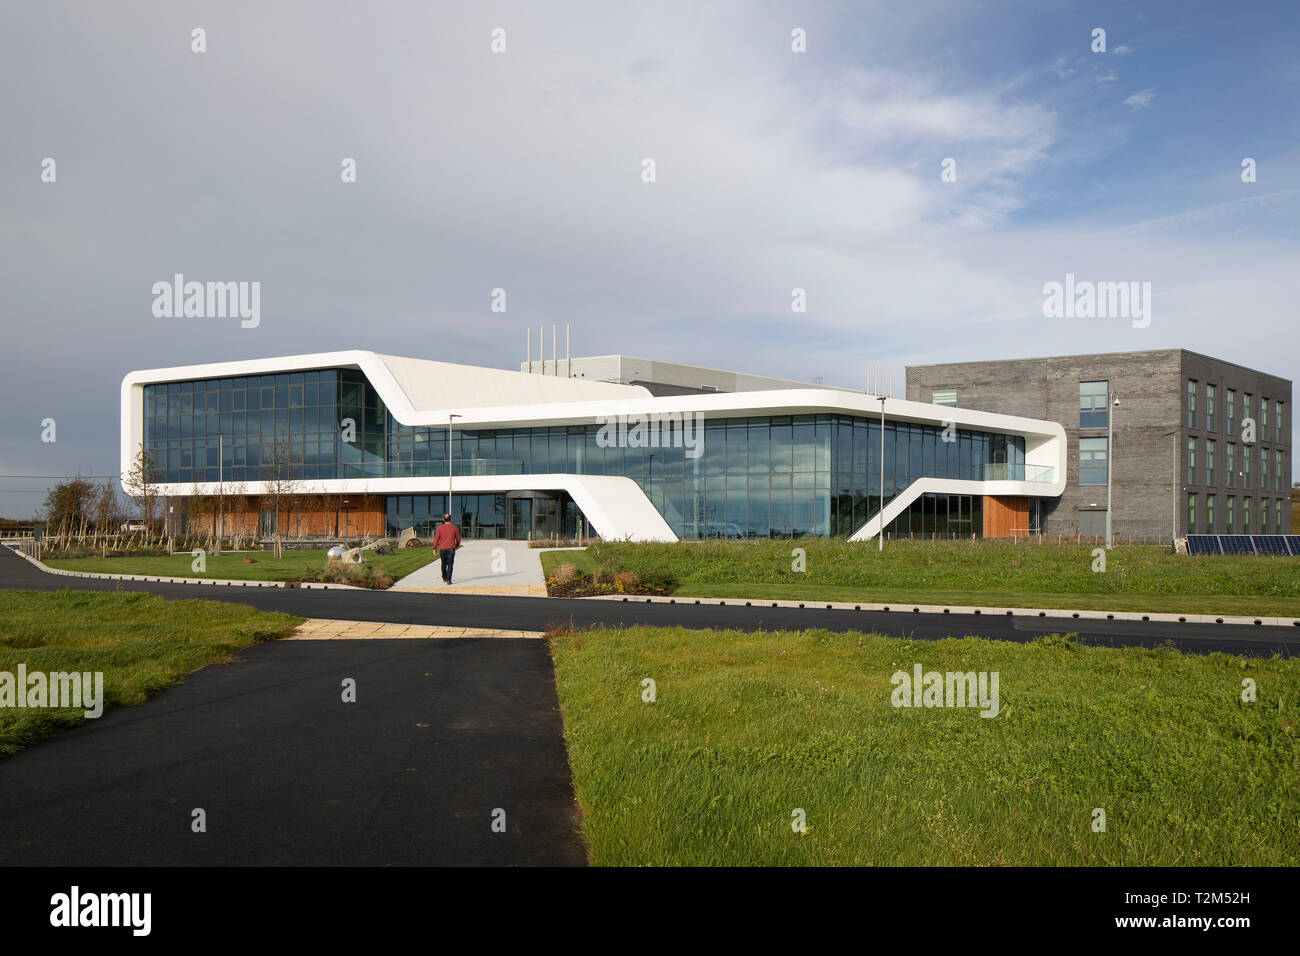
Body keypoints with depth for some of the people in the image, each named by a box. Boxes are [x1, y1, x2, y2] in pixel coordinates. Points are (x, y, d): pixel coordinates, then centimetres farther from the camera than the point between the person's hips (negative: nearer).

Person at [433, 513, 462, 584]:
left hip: (442, 549, 1)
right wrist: (457, 545, 26)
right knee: (450, 564, -1)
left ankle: (444, 578, 34)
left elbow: (436, 539, -3)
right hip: (451, 549, -1)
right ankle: (448, 580, -12)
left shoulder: (440, 528, -2)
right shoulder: (454, 528, -1)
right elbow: (458, 538, 7)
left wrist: (434, 548, 4)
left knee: (444, 564, 19)